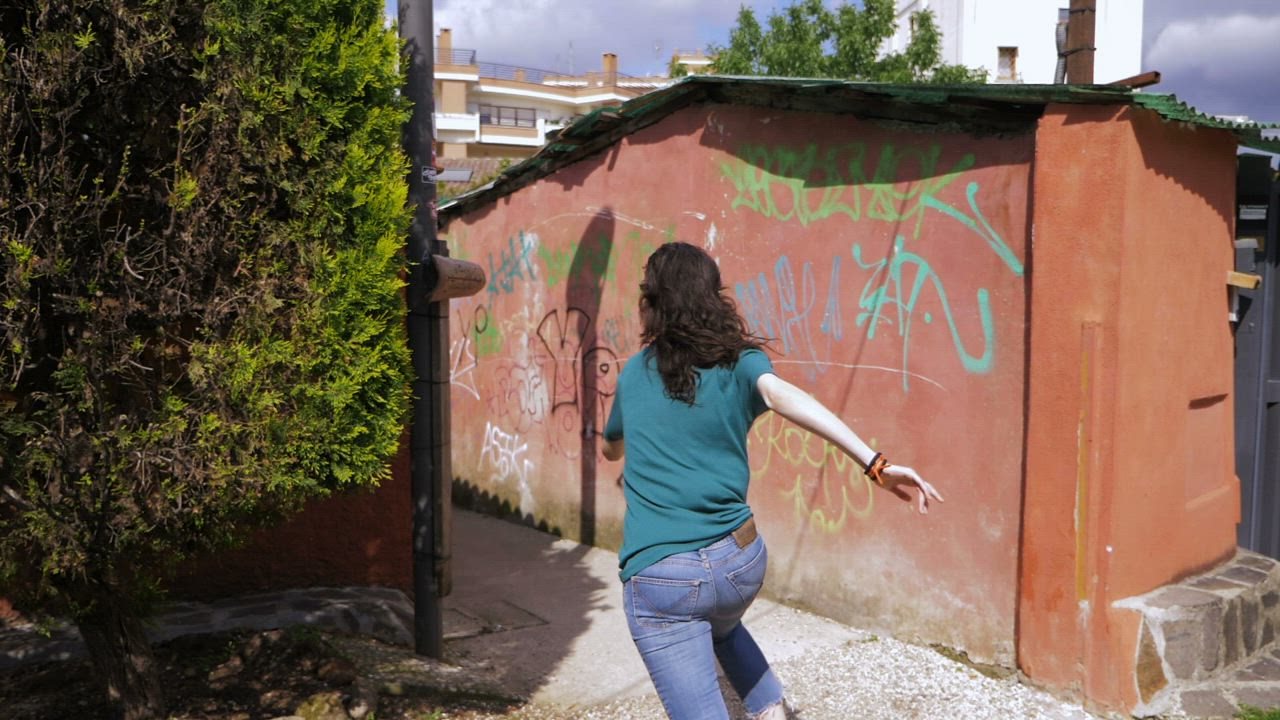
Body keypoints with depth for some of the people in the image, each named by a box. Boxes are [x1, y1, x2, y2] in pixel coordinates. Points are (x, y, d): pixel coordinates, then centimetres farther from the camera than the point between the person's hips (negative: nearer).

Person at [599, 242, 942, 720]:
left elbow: (611, 450, 27)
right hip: (740, 562, 3)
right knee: (721, 628, 37)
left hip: (659, 577, -2)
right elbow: (781, 394, -21)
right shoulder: (738, 363, 2)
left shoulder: (634, 373, 9)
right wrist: (875, 463, -30)